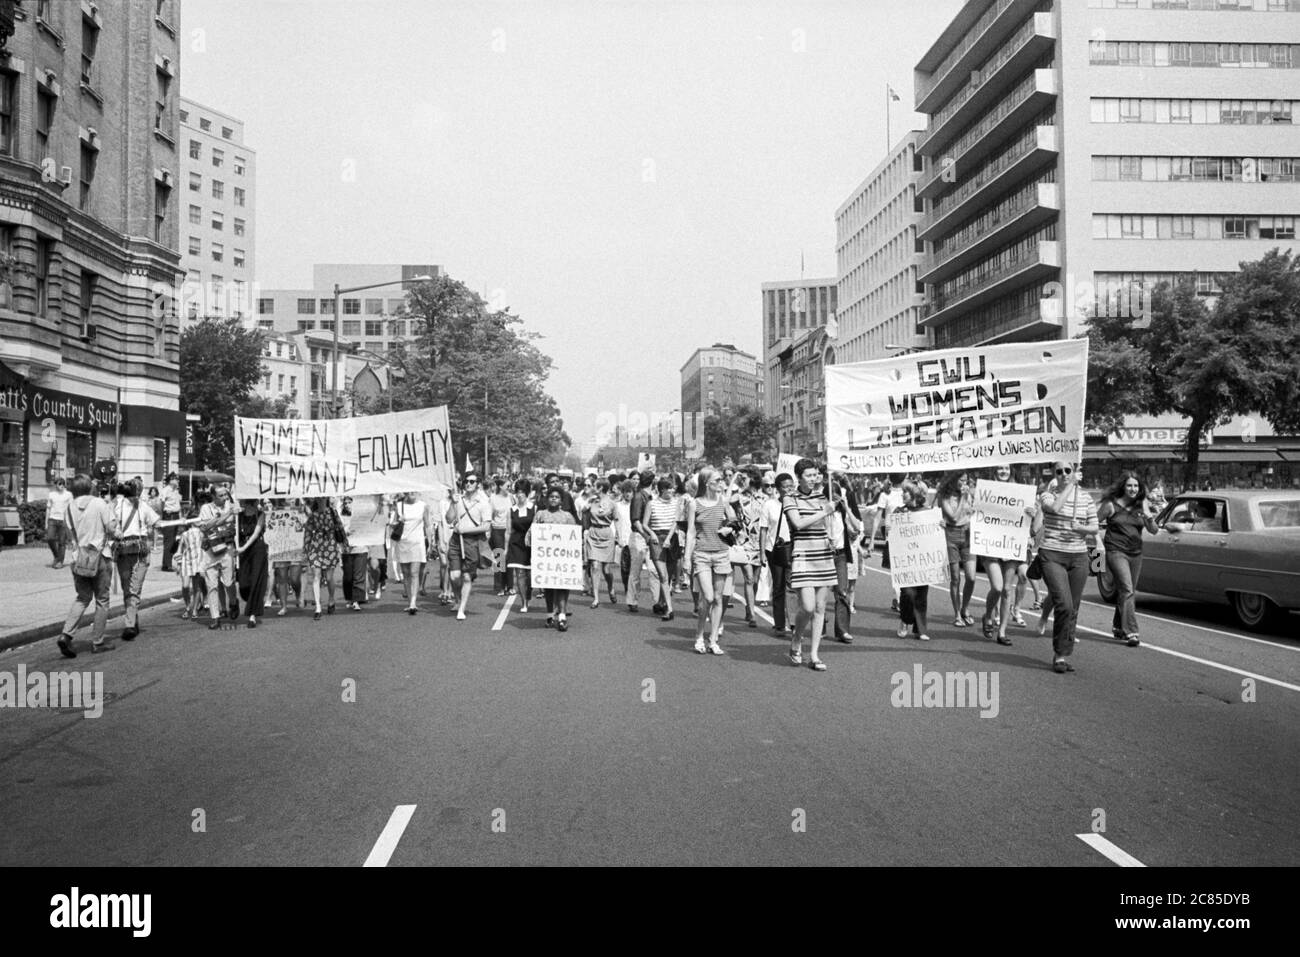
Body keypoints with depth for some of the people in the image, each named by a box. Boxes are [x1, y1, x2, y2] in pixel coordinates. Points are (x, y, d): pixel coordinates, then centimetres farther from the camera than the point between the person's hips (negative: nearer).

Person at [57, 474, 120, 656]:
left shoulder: (70, 507, 3)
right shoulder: (99, 504, -8)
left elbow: (69, 535, 7)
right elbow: (111, 527, -11)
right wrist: (114, 535, 10)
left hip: (78, 558, 4)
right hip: (99, 556, -4)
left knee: (82, 598, 17)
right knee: (102, 600, 7)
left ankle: (66, 634, -1)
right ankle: (97, 642, 11)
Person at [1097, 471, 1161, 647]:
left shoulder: (1142, 505, 6)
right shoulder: (1111, 504, -6)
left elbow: (1154, 531, 2)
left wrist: (1149, 518, -15)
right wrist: (1101, 540, -6)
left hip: (1136, 553, 5)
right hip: (1116, 552, -5)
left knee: (1130, 592, 13)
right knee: (1127, 590, -16)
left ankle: (1118, 627, 31)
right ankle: (1131, 632, -18)